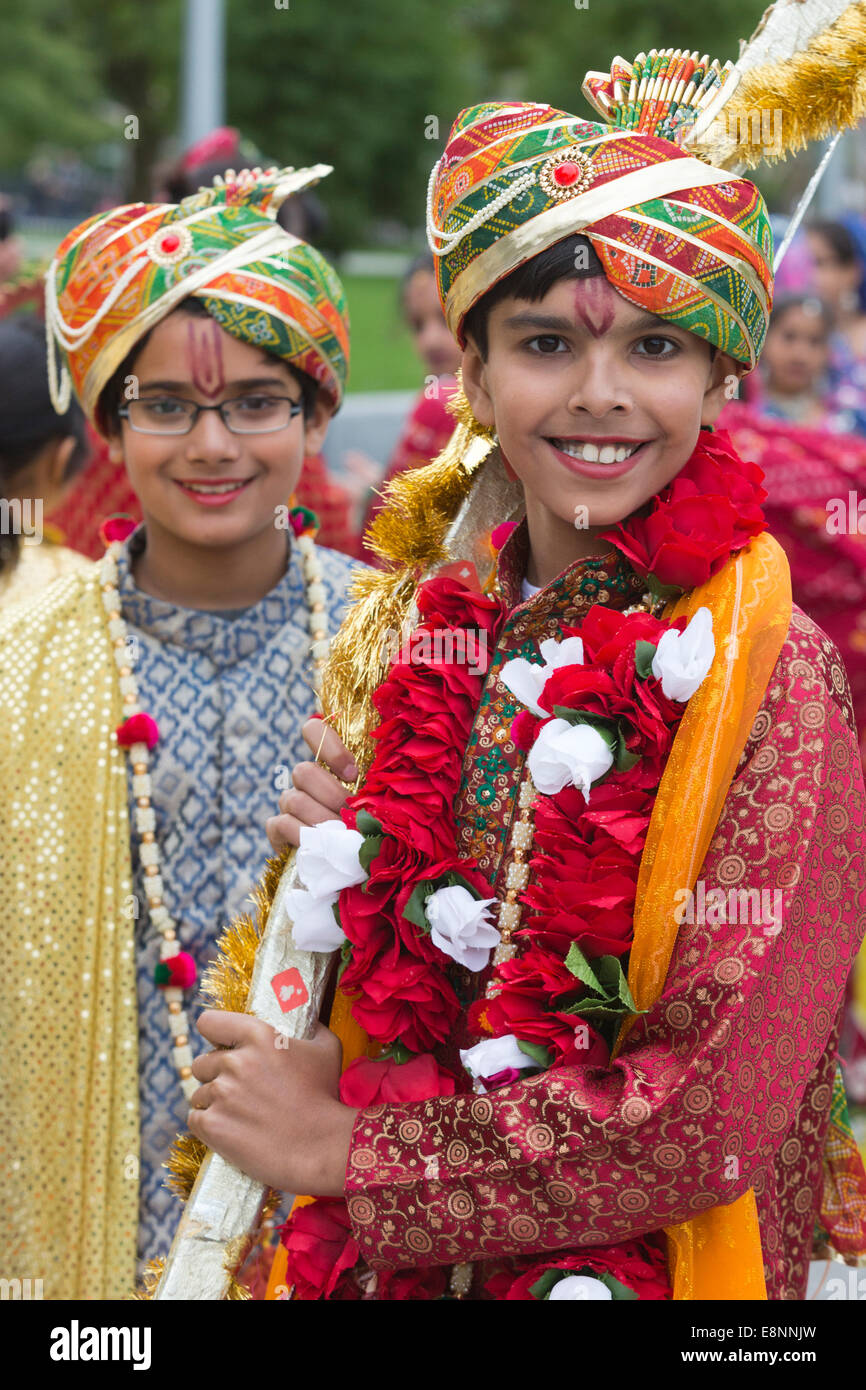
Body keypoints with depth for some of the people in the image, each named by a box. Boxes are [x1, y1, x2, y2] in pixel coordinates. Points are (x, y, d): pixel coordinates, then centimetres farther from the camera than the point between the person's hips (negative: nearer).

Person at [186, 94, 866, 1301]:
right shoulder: (435, 631, -1)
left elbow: (717, 1115, -20)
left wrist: (348, 1151, -14)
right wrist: (353, 867, -11)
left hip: (657, 1265, -5)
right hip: (388, 1261, 5)